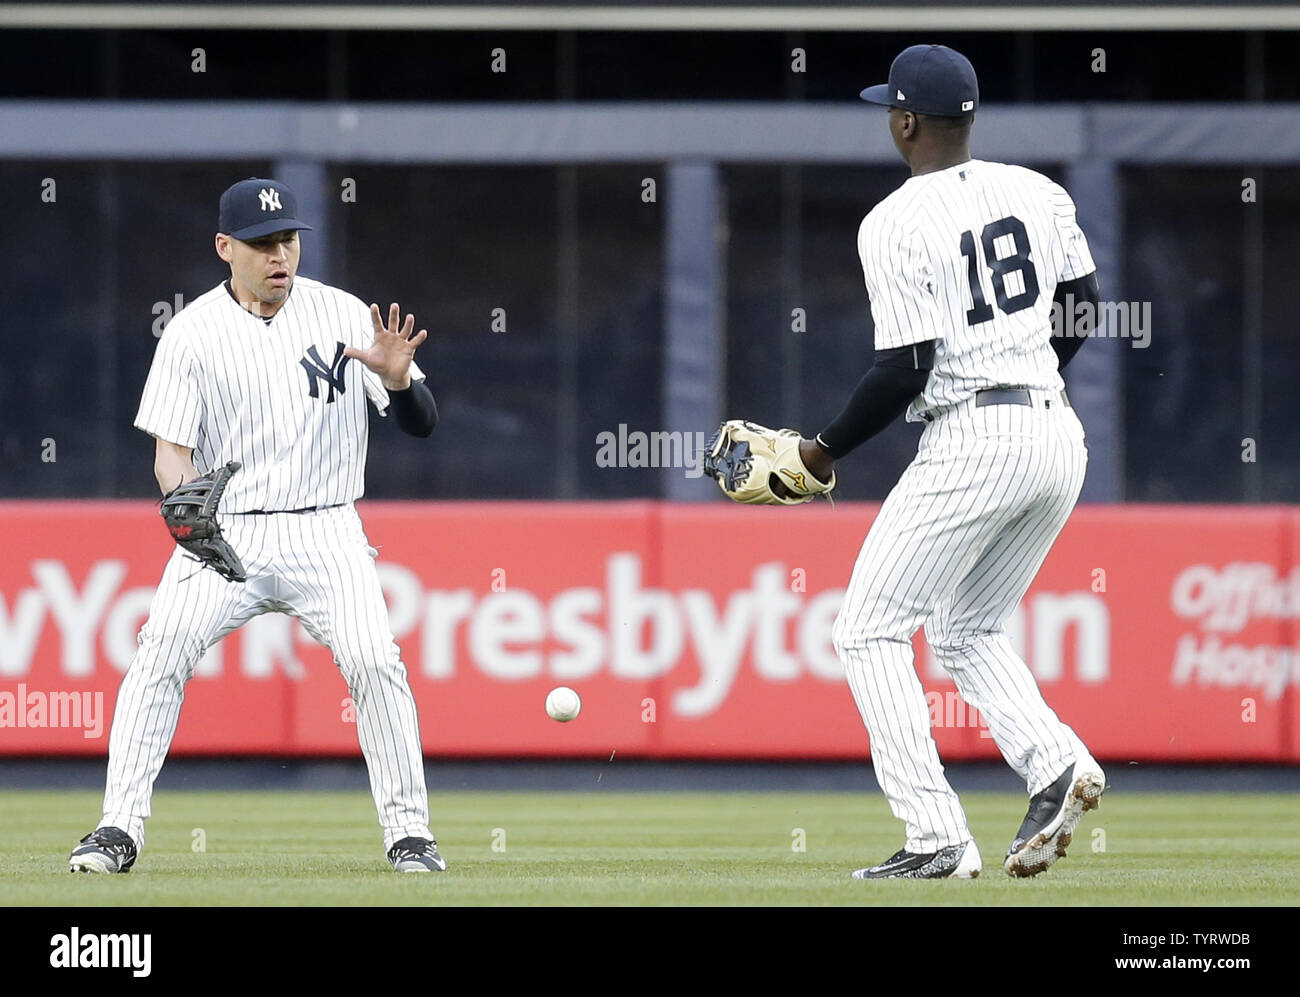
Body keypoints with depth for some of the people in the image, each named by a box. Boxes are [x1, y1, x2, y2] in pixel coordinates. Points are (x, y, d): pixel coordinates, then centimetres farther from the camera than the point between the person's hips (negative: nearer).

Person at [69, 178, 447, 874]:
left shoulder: (344, 315, 2)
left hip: (325, 535, 0)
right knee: (161, 652, -18)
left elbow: (421, 424, 1)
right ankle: (118, 829, -11)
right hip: (225, 530, 0)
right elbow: (170, 451, -4)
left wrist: (398, 378, -21)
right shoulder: (192, 333, -1)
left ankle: (409, 833, -5)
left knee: (374, 661, -17)